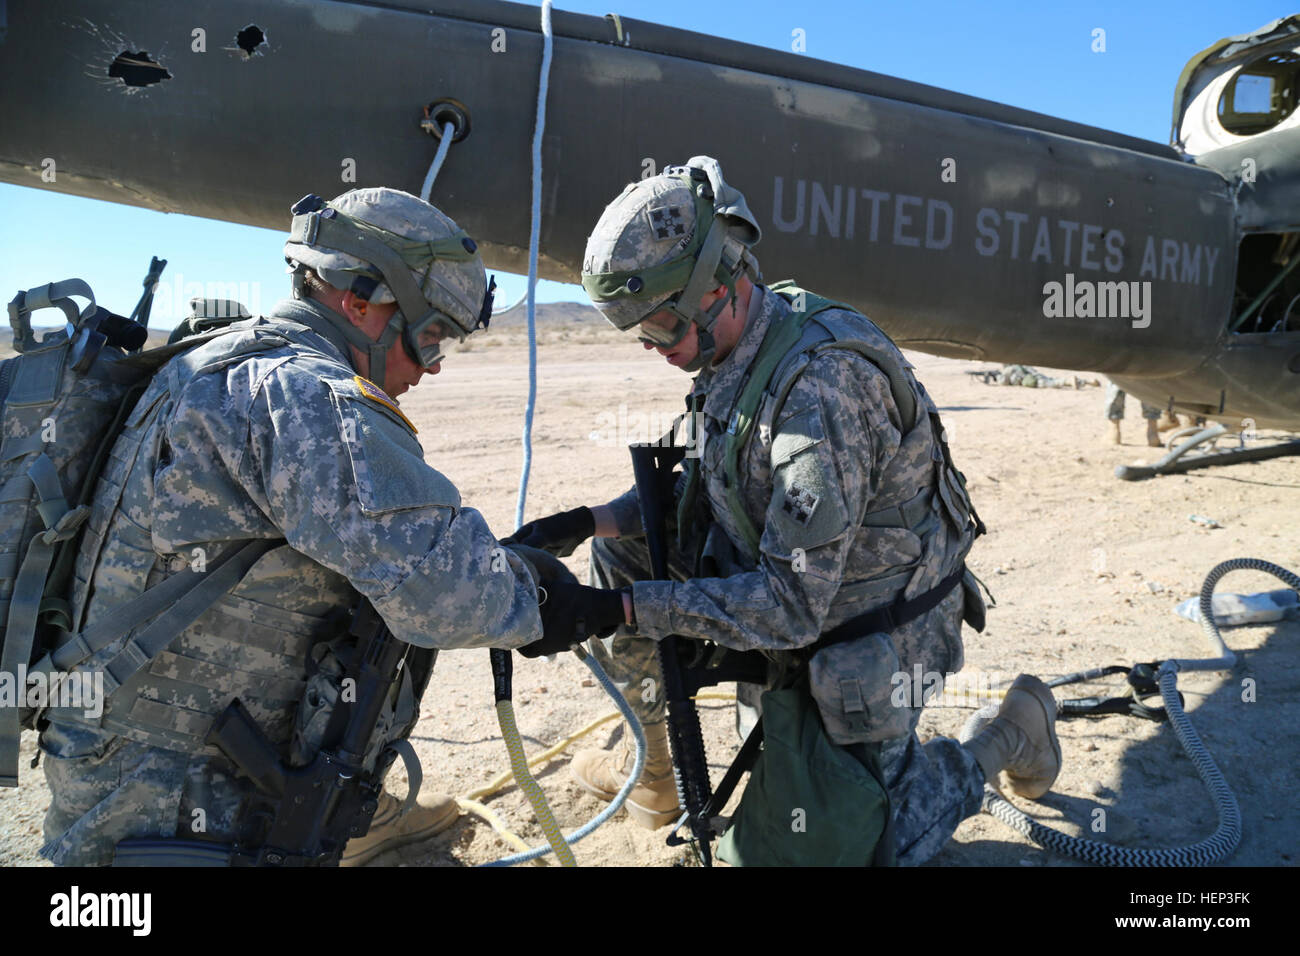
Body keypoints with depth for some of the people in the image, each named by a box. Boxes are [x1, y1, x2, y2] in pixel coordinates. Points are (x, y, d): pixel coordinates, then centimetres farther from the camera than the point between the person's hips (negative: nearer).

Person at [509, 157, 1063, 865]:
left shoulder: (820, 383, -35)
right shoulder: (734, 352, -7)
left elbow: (793, 605, -33)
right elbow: (701, 487, 5)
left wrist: (617, 611, -36)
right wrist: (586, 522, -9)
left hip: (867, 638, -7)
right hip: (791, 596, 8)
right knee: (621, 544, 2)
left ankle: (1012, 731, 27)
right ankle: (647, 755, 17)